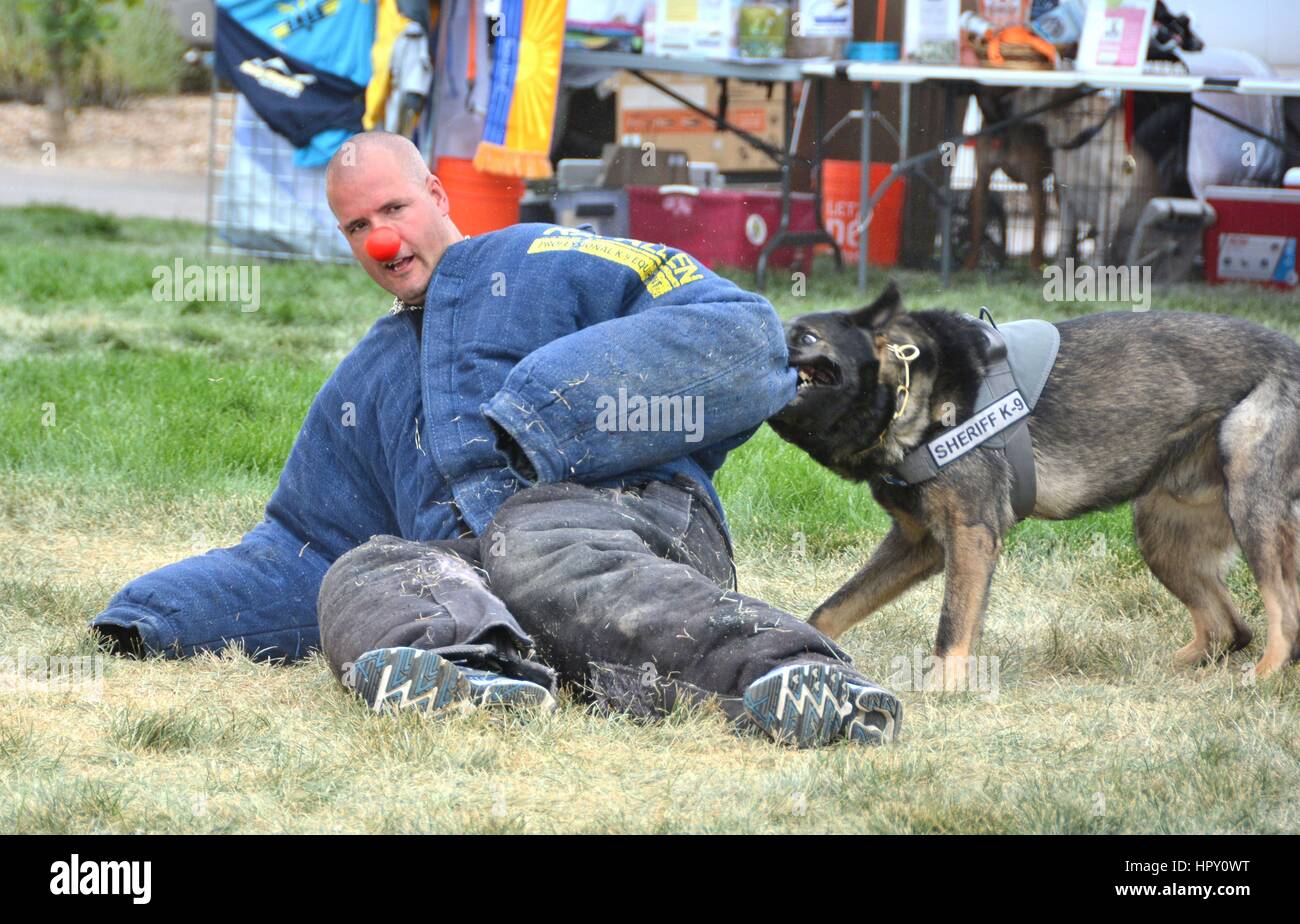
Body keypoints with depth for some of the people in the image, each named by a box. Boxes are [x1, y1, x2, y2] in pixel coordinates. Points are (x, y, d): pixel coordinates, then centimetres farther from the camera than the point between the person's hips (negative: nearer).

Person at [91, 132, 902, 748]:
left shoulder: (541, 265, 17)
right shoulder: (362, 389, 37)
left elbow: (743, 337, 3)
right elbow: (291, 559, 36)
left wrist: (548, 417, -5)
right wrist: (141, 621, 20)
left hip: (629, 511, -5)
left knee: (529, 545, -39)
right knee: (360, 577, -25)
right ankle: (477, 670, -61)